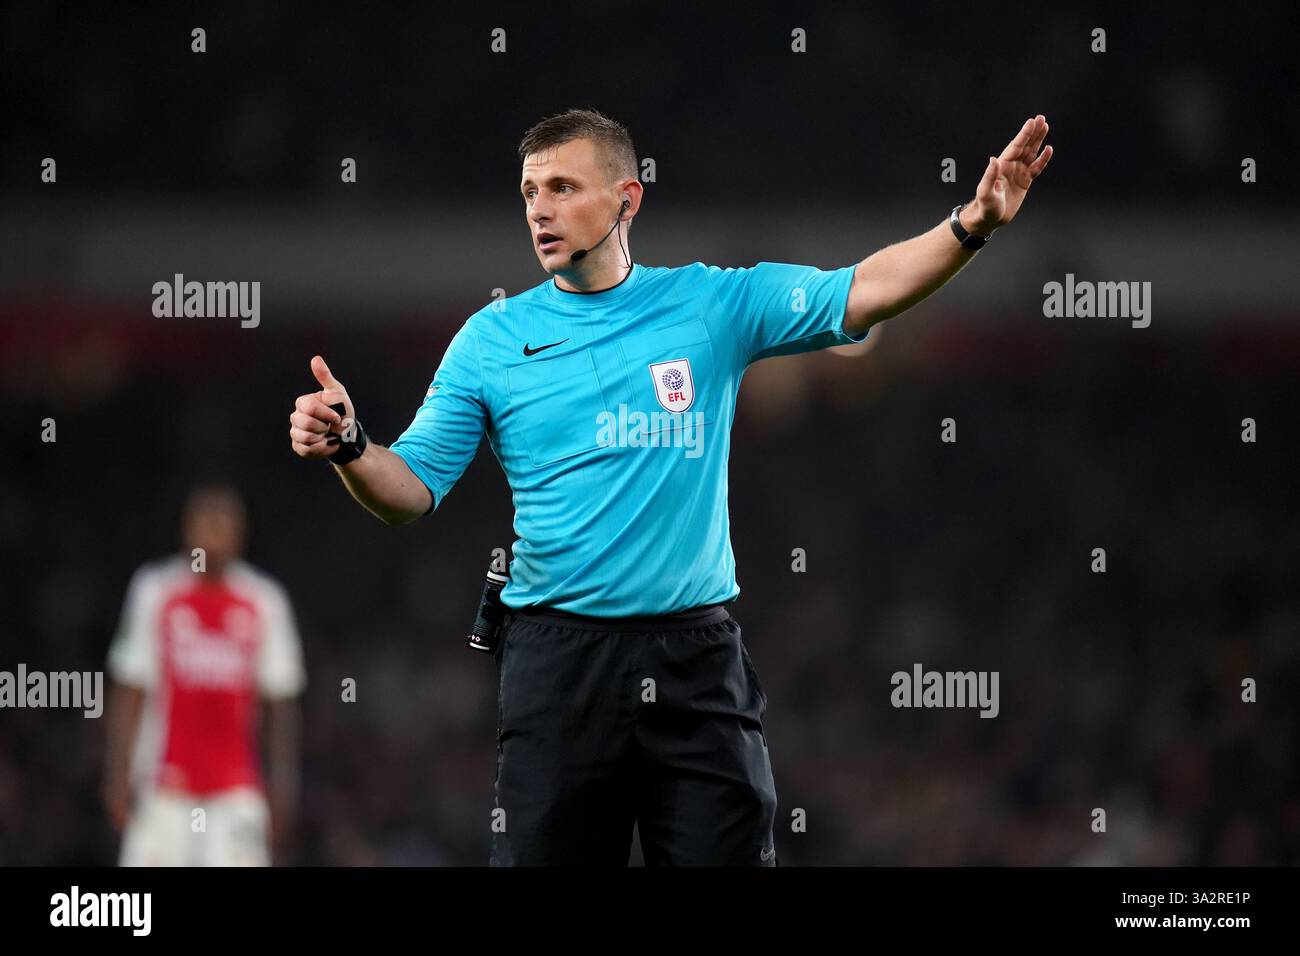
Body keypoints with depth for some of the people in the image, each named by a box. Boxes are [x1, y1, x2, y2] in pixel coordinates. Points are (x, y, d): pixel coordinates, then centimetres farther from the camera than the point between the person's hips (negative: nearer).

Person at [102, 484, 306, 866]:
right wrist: (118, 774, -1)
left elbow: (281, 701, 6)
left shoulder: (265, 601, 3)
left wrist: (283, 783, 1)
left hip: (237, 790, 0)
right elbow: (129, 692, 4)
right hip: (167, 784, 0)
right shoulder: (154, 592, 2)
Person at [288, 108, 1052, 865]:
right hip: (559, 658, 0)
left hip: (697, 658, 0)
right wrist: (349, 446, -15)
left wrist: (971, 227, -17)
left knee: (729, 855, -1)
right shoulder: (492, 339, 6)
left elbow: (863, 293, -3)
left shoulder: (713, 304, 5)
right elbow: (413, 489, 5)